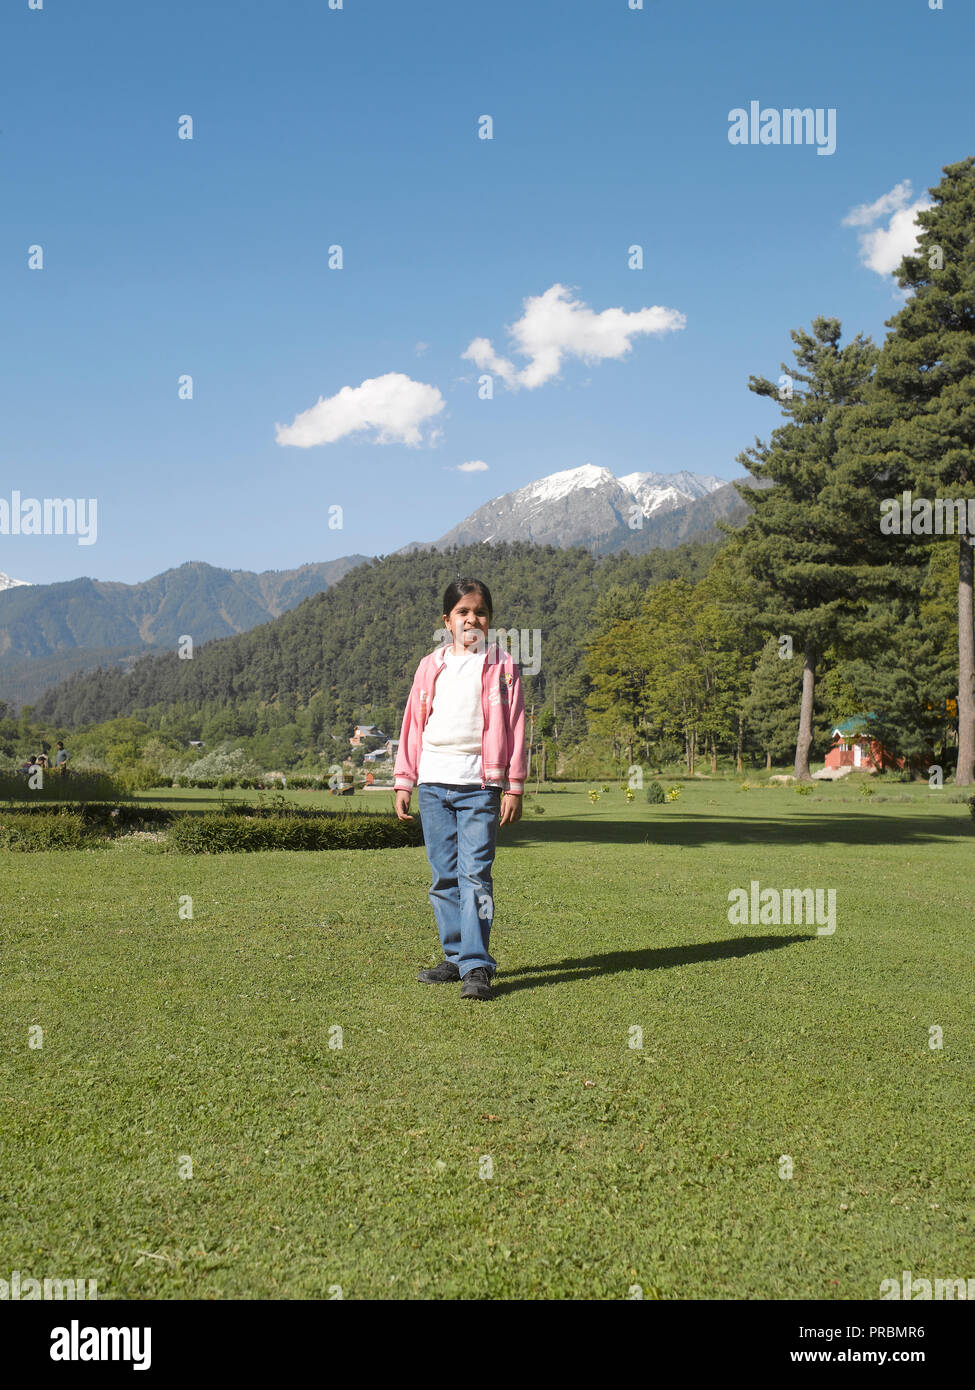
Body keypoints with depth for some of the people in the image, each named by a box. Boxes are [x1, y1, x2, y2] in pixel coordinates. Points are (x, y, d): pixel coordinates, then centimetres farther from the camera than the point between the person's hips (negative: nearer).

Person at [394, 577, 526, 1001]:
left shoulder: (501, 666, 5)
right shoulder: (430, 666, 13)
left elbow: (514, 728, 2)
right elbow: (413, 724, 15)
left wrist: (514, 787, -3)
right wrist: (403, 782, 10)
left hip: (479, 784, -4)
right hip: (433, 783, 4)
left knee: (475, 874, -10)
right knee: (443, 876, 8)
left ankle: (477, 967, -10)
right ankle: (456, 957, 18)